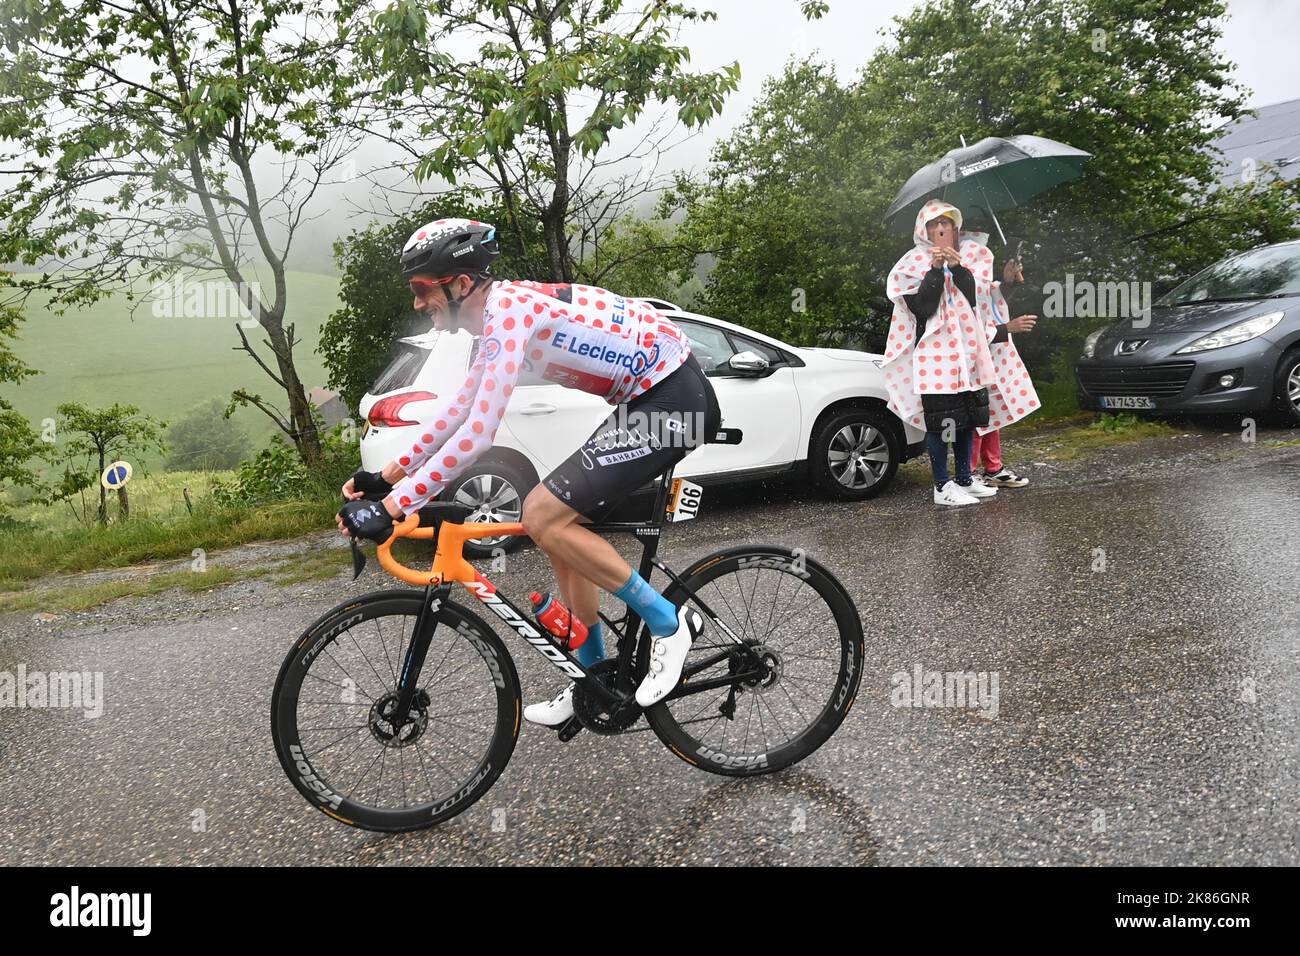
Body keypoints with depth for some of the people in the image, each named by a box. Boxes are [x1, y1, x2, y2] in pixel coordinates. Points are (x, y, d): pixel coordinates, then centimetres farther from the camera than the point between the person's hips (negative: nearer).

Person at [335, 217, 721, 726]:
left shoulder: (510, 311, -20)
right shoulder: (500, 311, 11)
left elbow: (477, 433, -26)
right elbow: (458, 404, 18)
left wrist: (390, 507, -23)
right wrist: (386, 475, 16)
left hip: (674, 400, -10)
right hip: (651, 398, 10)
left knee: (543, 516, -16)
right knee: (560, 525, 10)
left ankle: (668, 623, -2)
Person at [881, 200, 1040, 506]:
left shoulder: (970, 257, 12)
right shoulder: (914, 264, 0)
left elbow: (974, 298, -3)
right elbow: (922, 308, -12)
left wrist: (957, 267, -16)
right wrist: (936, 270, -19)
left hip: (970, 352, 5)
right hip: (935, 354, -5)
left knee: (968, 418, 11)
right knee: (941, 421, -6)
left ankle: (965, 479, 24)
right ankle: (942, 486, 2)